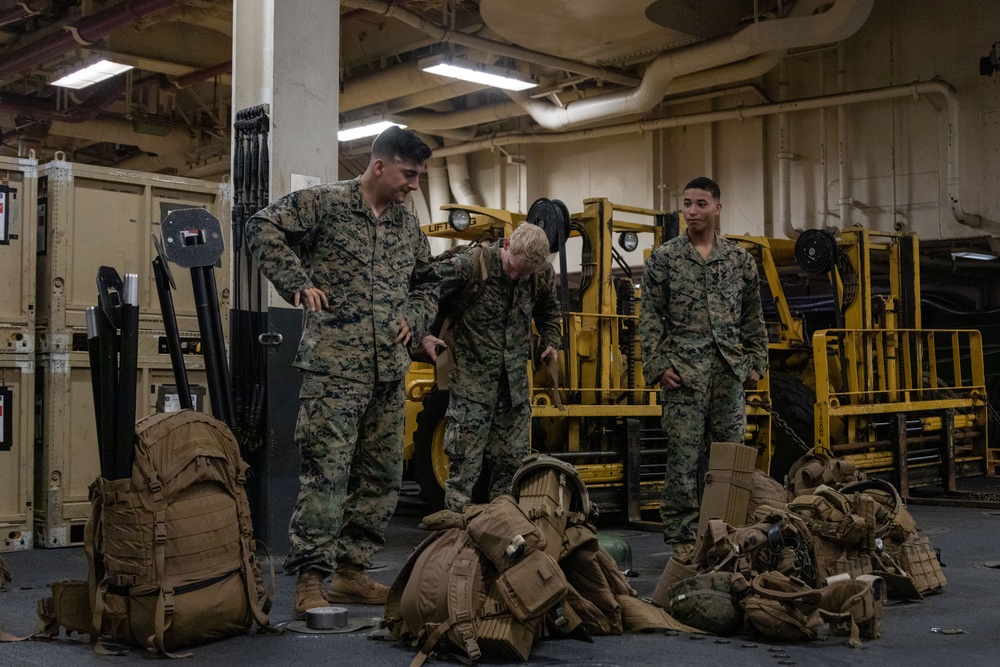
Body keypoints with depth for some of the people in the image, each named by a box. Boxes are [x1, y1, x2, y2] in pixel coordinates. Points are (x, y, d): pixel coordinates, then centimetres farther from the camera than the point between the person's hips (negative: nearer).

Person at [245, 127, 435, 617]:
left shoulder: (408, 226, 17)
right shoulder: (326, 203, -2)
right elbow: (262, 228, -5)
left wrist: (414, 318, 8)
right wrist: (297, 282, -12)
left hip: (389, 371, 7)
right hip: (334, 365, -7)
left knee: (381, 476, 10)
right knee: (326, 471, -11)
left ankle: (351, 571, 21)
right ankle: (310, 580, -4)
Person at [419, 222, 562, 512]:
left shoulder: (543, 275, 0)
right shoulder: (470, 265, -16)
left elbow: (549, 311, 23)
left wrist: (551, 343, 12)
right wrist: (423, 335, -17)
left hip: (515, 383, 5)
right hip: (472, 378, -4)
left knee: (513, 461, 9)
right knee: (465, 460, -4)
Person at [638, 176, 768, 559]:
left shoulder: (740, 259, 12)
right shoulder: (664, 258, 4)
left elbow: (753, 318, 16)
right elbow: (650, 318, 2)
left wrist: (756, 363, 10)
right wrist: (657, 365, -7)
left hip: (730, 371, 3)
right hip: (684, 371, -3)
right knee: (683, 458, -3)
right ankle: (682, 538, 5)